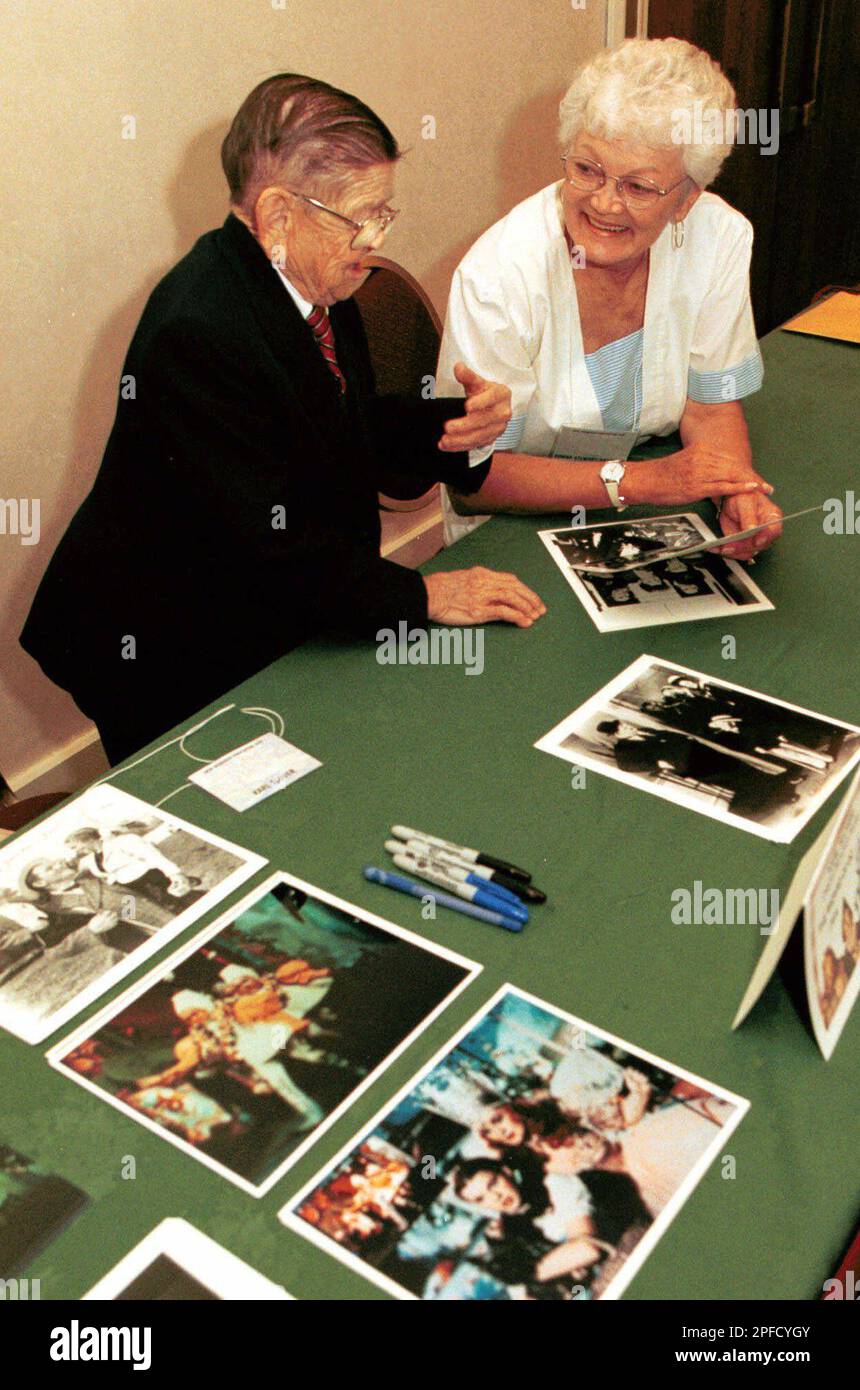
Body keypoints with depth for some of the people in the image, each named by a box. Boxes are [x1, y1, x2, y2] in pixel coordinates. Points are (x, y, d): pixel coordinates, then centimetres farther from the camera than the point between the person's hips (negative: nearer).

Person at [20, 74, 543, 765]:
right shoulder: (200, 330, -29)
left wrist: (457, 424, -9)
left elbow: (354, 423, 11)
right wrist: (422, 595, -24)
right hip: (171, 662, -8)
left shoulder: (310, 282, 0)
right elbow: (264, 539, -30)